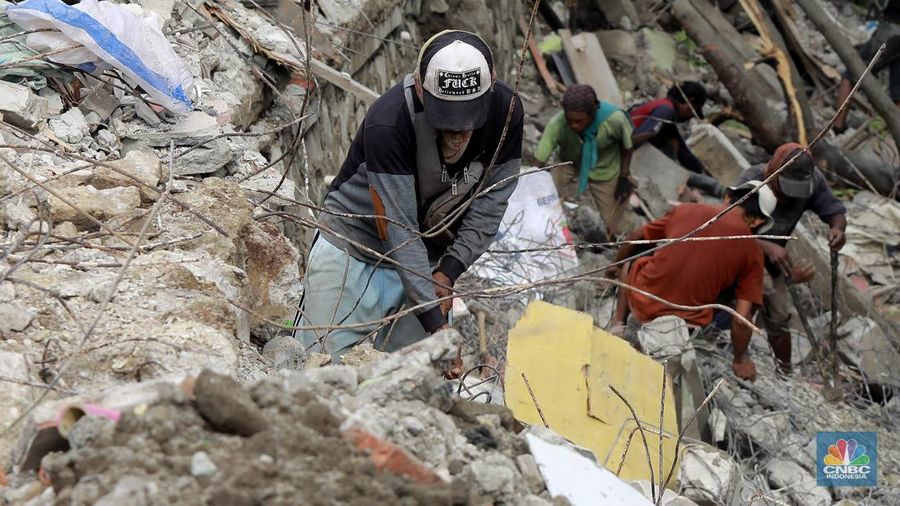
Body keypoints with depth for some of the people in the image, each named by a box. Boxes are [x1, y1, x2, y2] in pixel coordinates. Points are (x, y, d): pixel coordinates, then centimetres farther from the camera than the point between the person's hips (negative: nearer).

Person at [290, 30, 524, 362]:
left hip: (428, 260, 4)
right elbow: (398, 229, -31)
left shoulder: (505, 110, -17)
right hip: (352, 256, -4)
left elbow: (490, 202, -6)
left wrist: (449, 271, -14)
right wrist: (436, 323, -35)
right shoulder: (387, 123, -32)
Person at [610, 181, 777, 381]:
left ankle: (618, 321, 22)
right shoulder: (751, 251, -4)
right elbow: (741, 319, -7)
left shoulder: (686, 210, 2)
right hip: (688, 321, -2)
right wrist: (740, 361, 10)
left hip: (642, 304, 2)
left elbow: (636, 237, 15)